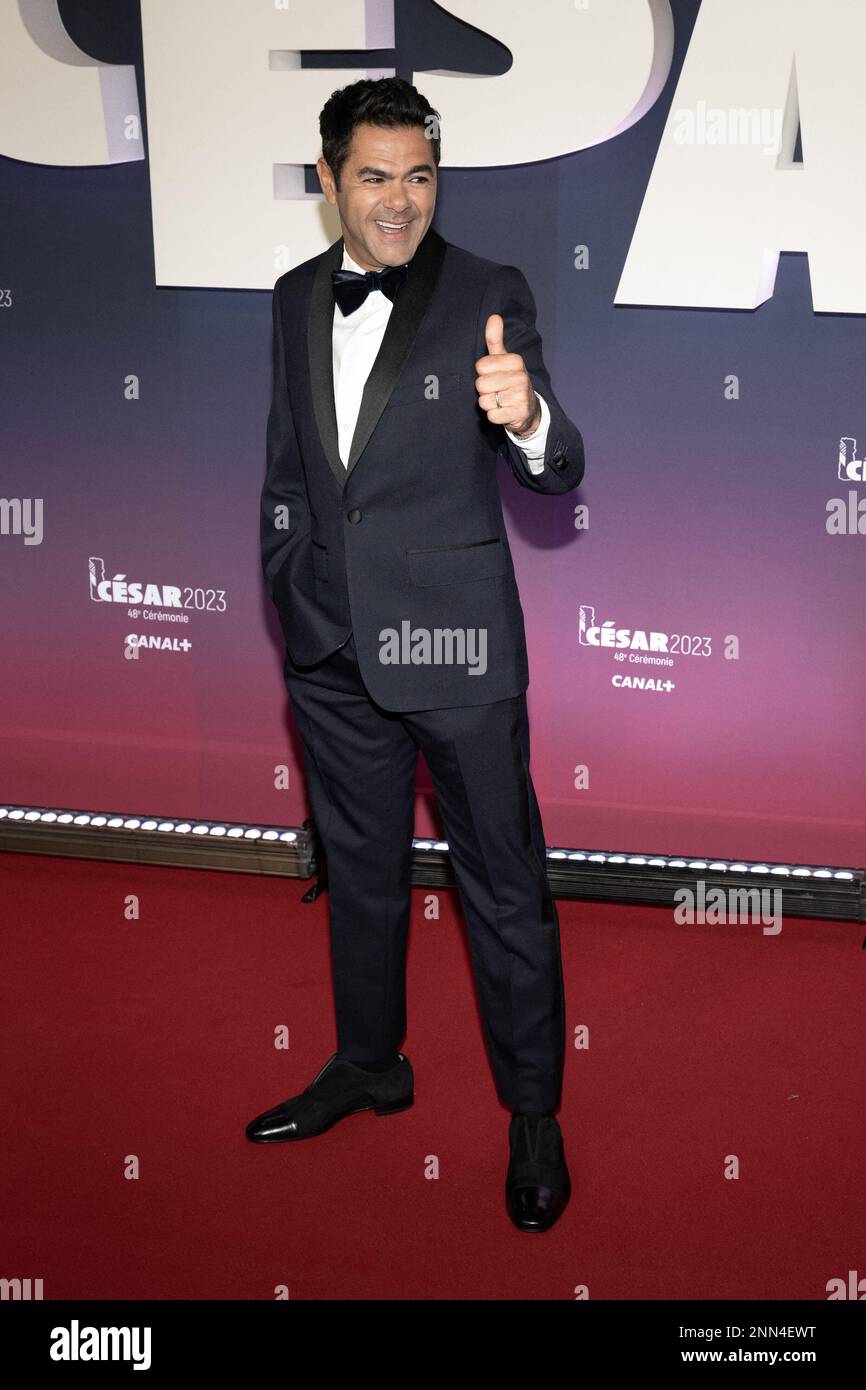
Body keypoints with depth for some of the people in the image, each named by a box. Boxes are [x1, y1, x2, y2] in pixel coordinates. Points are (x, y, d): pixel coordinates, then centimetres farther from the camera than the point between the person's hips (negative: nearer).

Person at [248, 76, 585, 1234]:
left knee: (503, 883, 5)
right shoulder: (295, 301, 5)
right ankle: (368, 1063, 40)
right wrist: (289, 592, 15)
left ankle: (534, 1110, 21)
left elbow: (560, 478, -15)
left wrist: (528, 418, -37)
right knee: (359, 868, 20)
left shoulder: (491, 297, -10)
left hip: (456, 643, -5)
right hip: (332, 647, 5)